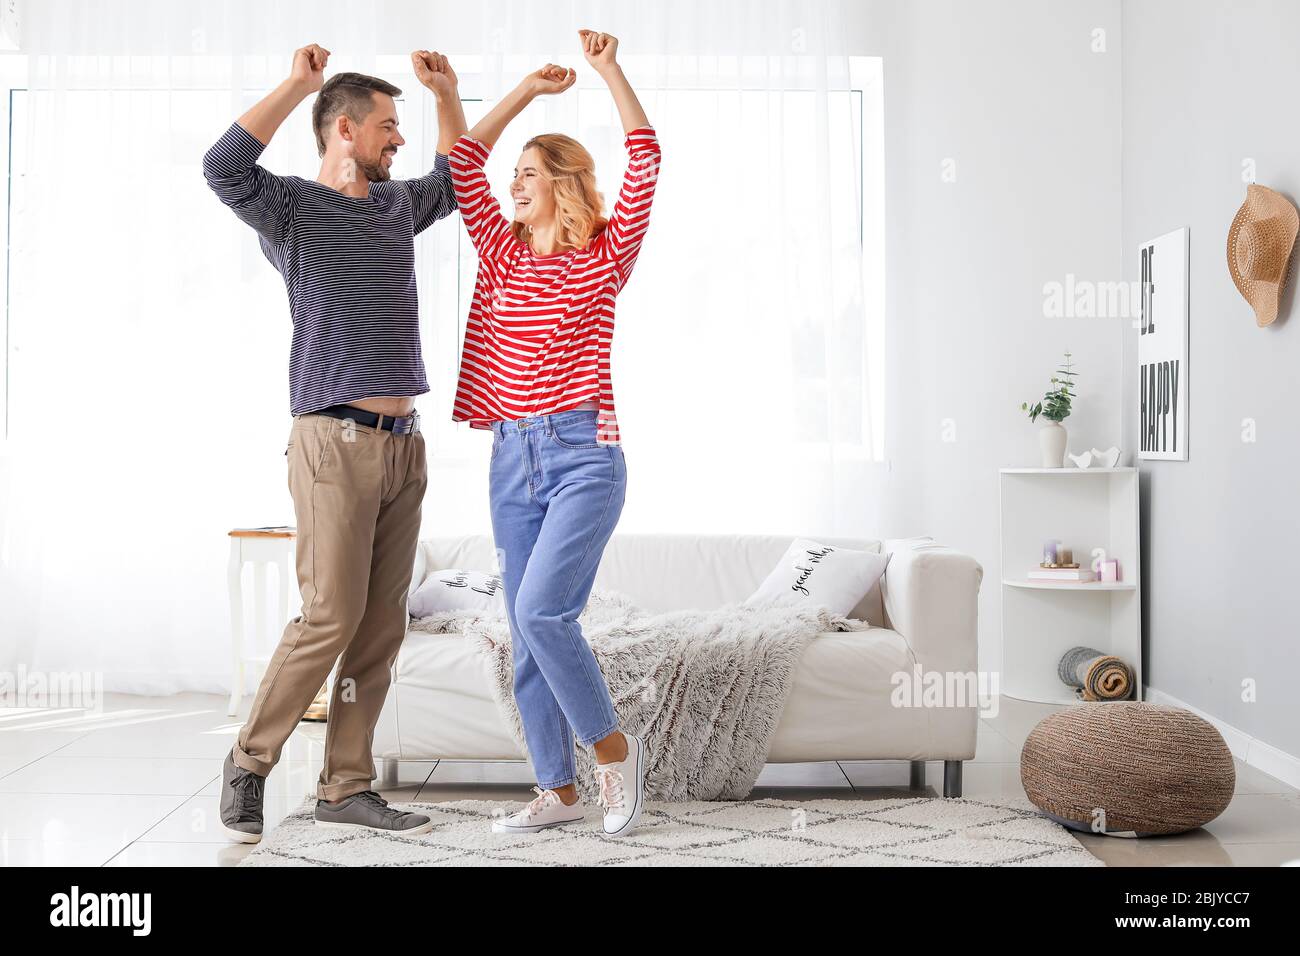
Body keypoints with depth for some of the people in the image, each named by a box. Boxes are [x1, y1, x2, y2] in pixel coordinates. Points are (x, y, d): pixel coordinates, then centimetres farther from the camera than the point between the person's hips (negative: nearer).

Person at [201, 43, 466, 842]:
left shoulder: (398, 204, 19)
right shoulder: (292, 207, -1)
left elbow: (457, 179, 38)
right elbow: (224, 167, -21)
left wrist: (448, 93, 26)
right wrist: (299, 83, -15)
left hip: (404, 444, 7)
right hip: (336, 442, -7)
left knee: (382, 629, 5)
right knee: (331, 618, -8)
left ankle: (346, 787, 14)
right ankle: (250, 761, 13)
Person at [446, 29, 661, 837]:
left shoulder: (605, 257, 1)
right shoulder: (503, 253, 13)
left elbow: (646, 159, -7)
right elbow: (463, 164, 16)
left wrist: (609, 68, -2)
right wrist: (528, 90, 19)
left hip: (584, 454, -5)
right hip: (513, 459, 6)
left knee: (541, 611, -19)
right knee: (528, 635, 6)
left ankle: (614, 747, 4)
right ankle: (559, 790, 17)